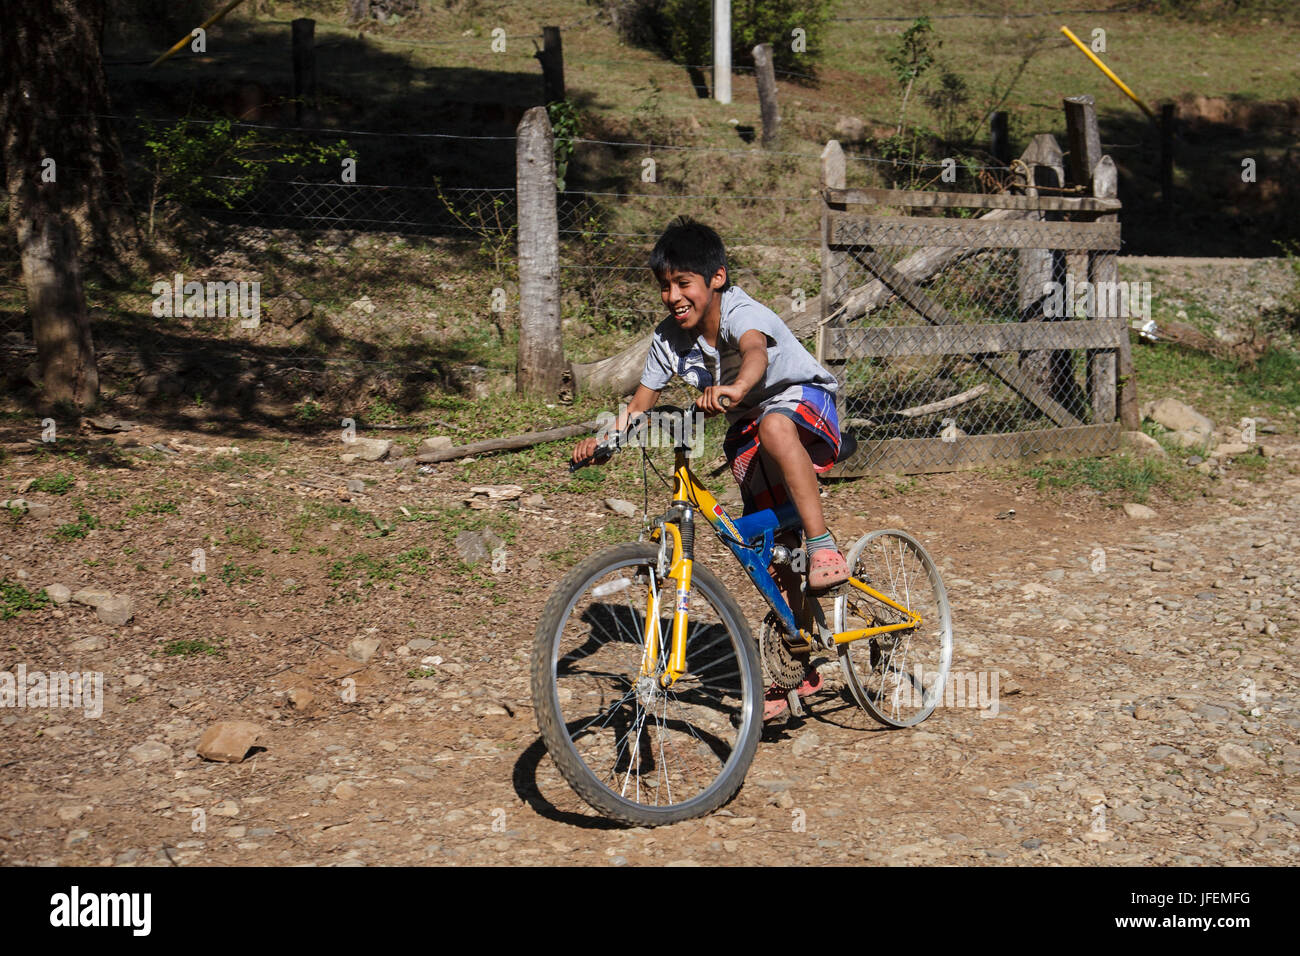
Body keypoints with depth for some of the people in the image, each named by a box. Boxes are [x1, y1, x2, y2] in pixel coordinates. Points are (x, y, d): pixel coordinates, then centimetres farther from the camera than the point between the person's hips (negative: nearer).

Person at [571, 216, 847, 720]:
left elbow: (756, 352, -50)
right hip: (746, 431, 6)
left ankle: (824, 548, -36)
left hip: (802, 401, -6)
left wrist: (734, 388, -72)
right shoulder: (669, 338, -10)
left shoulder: (742, 313, -27)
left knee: (773, 427, -43)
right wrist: (605, 439, -25)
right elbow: (641, 403, -6)